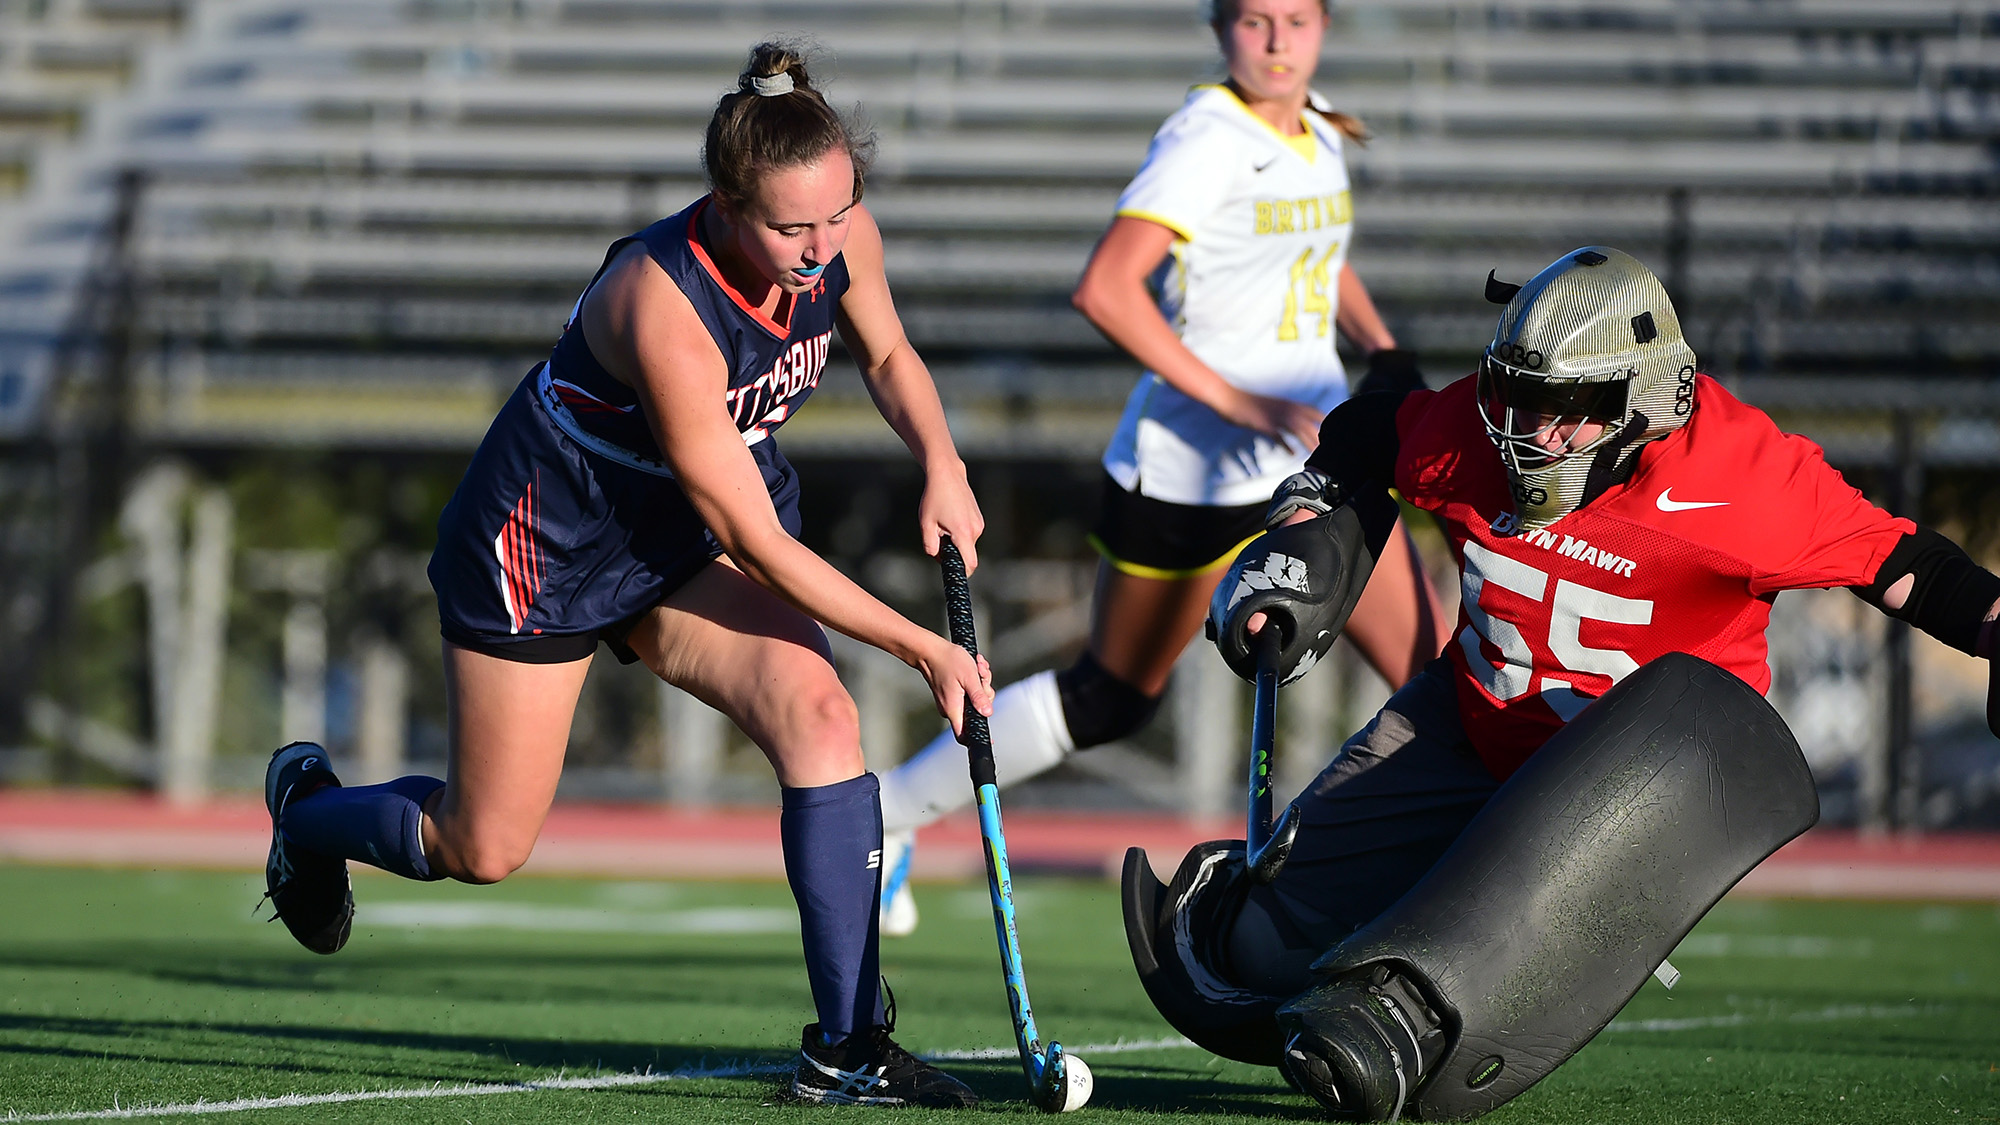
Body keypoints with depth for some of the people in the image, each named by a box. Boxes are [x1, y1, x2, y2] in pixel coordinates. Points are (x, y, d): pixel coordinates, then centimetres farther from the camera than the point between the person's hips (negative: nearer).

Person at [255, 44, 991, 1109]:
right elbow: (758, 544, -32)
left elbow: (887, 355, 8)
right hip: (542, 541, -6)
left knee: (817, 712, -21)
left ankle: (848, 1042, -17)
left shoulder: (843, 236, -18)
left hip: (681, 543, 6)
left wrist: (941, 464, -12)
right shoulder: (661, 306, -38)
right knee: (481, 851, 6)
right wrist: (923, 648, -29)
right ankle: (308, 803, 41)